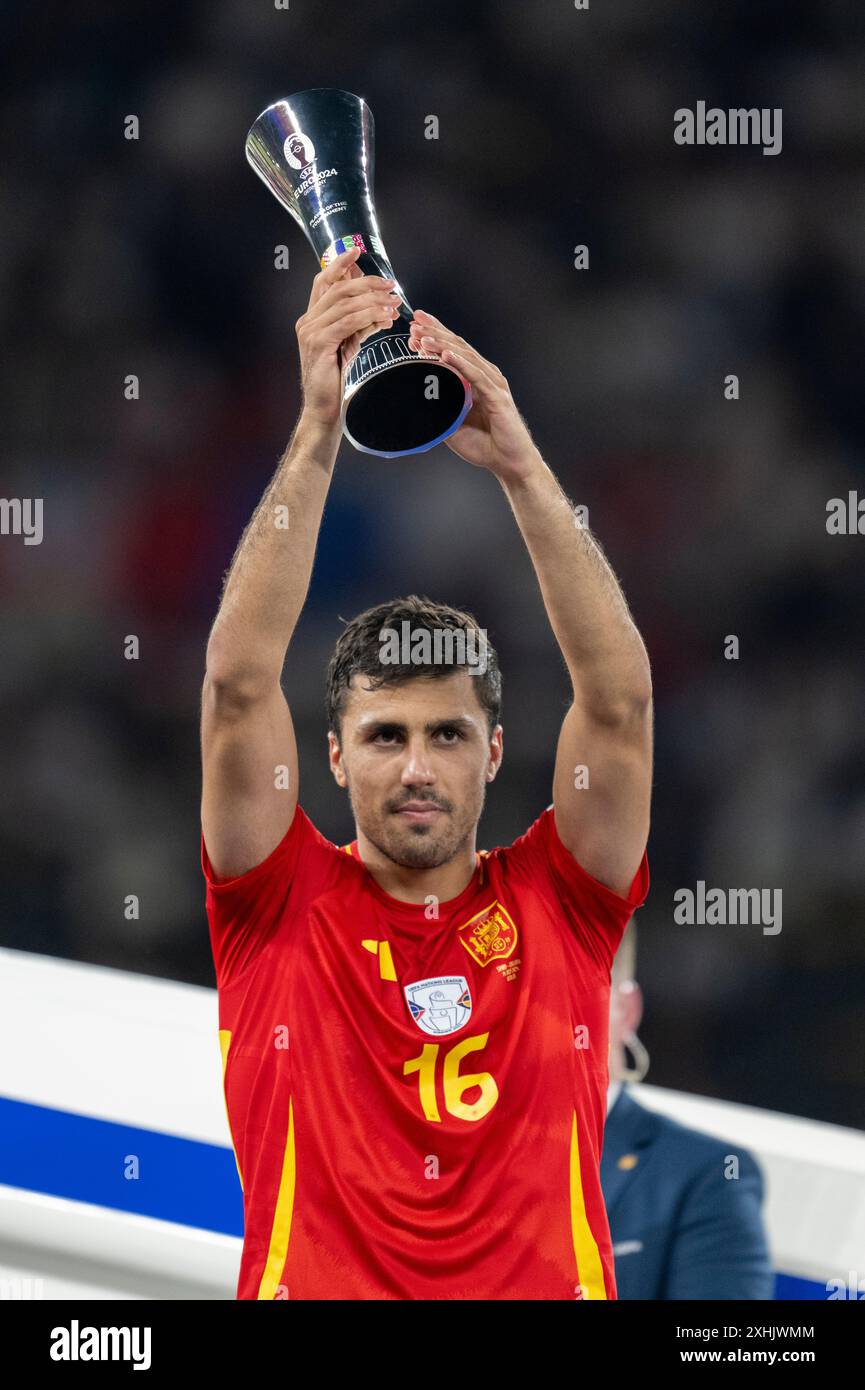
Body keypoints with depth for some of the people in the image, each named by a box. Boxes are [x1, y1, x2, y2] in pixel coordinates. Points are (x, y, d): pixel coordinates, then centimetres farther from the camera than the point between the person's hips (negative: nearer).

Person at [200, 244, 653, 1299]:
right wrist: (317, 433, -4)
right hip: (317, 1289, 0)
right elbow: (240, 678, 1)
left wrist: (518, 462, -3)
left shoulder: (558, 908, 12)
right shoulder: (283, 907, 10)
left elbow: (620, 696, 3)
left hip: (542, 1286, 0)